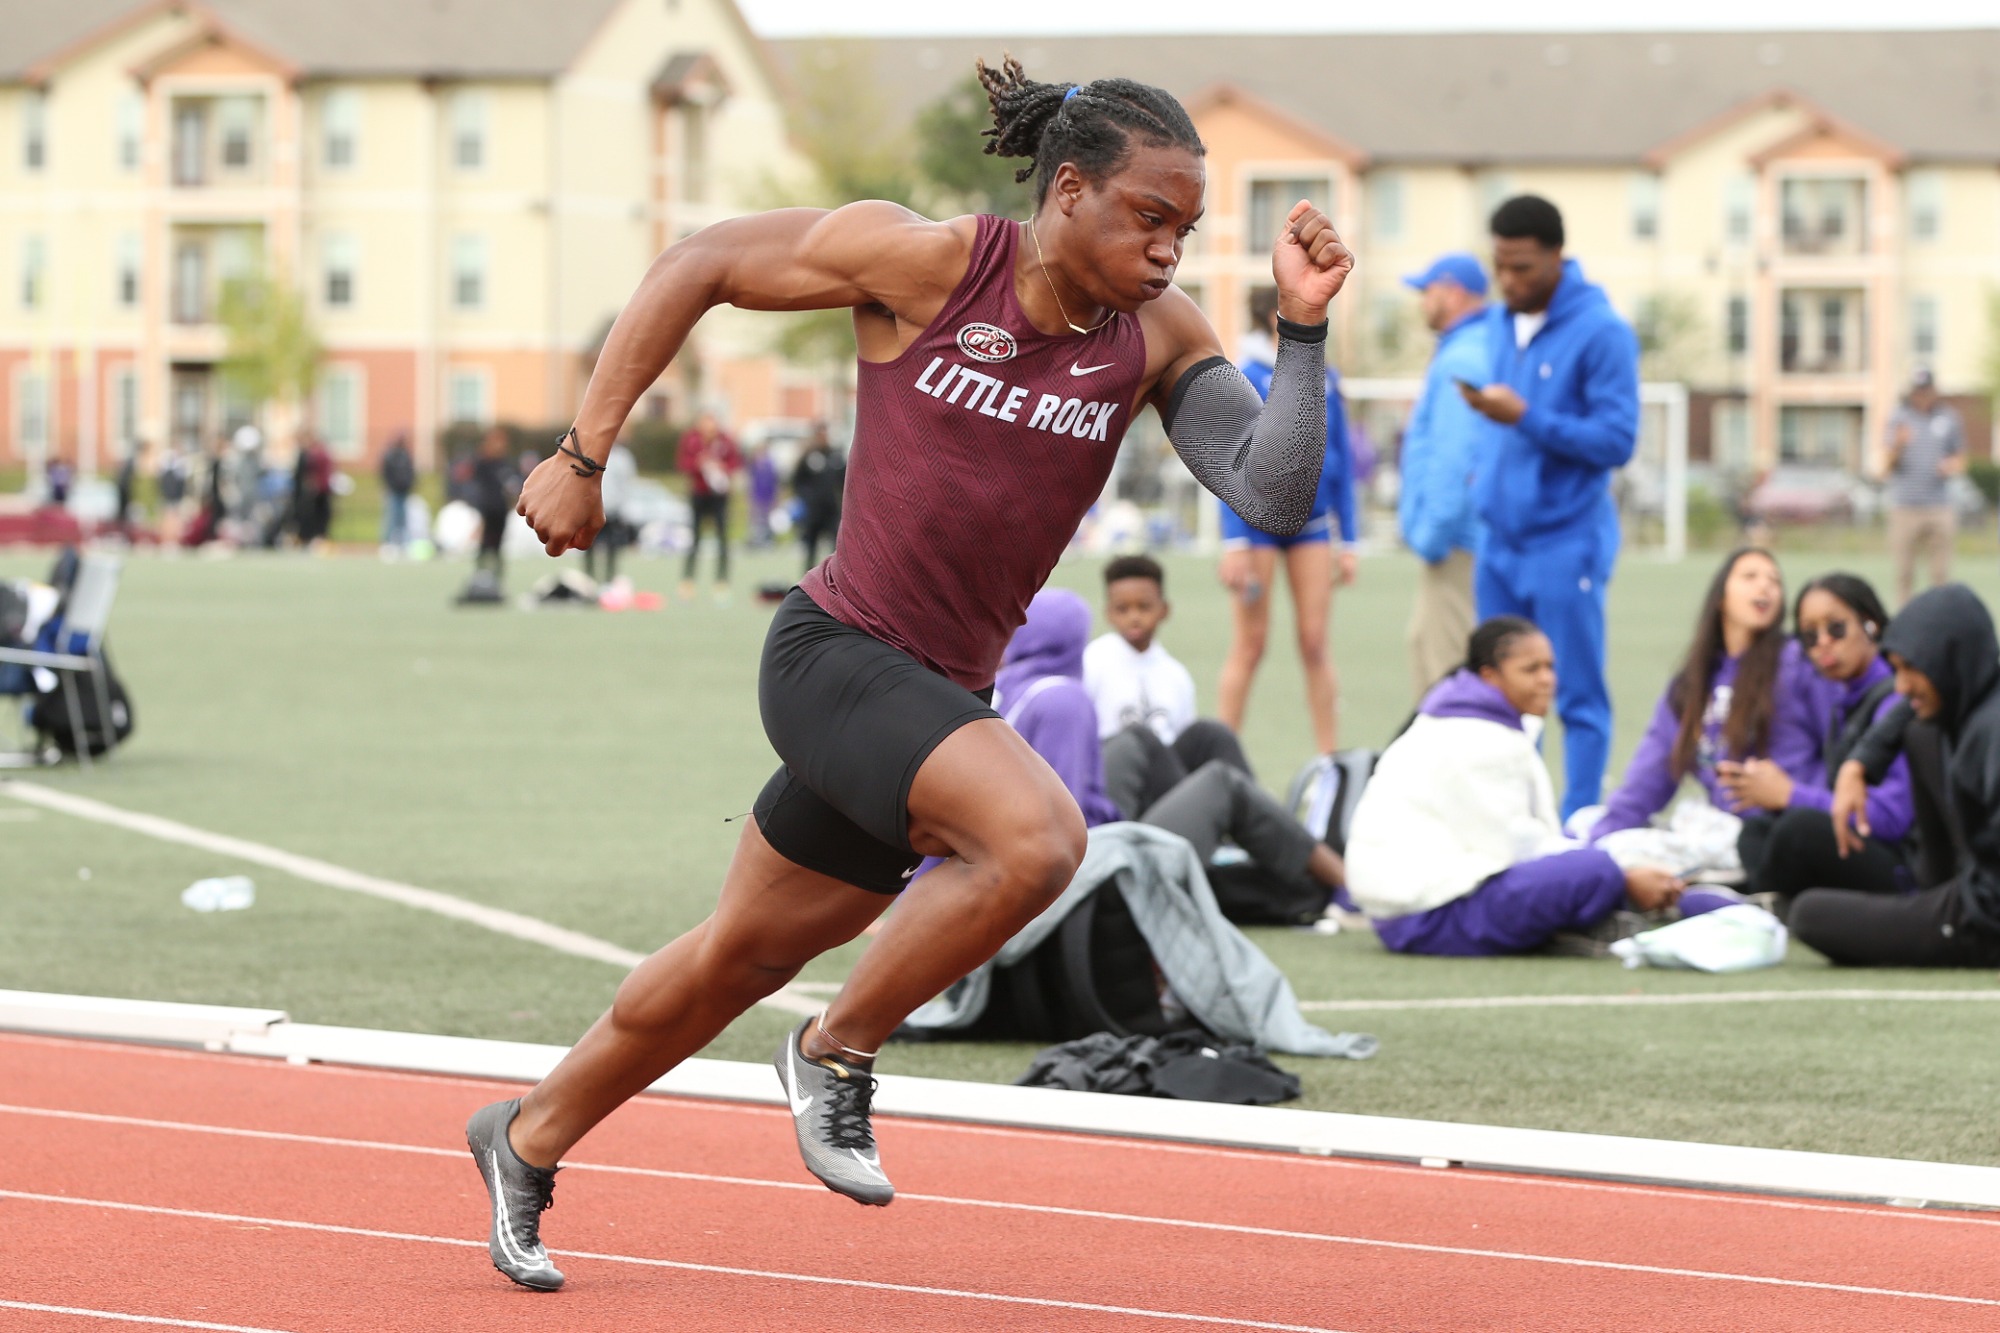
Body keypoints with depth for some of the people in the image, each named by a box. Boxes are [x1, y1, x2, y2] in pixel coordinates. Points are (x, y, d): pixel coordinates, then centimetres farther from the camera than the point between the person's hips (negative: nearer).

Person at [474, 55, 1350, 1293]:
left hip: (942, 696, 6)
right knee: (1036, 836, -29)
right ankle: (839, 1050, -6)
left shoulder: (1159, 334, -4)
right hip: (837, 653, -6)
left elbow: (1275, 497, -12)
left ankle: (529, 1139, 40)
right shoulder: (920, 261, -14)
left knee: (737, 960, 18)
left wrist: (1304, 328, -23)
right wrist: (583, 457, -4)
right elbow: (697, 266, -4)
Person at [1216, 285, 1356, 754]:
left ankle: (1330, 758, 5)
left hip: (1311, 523, 4)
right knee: (1250, 645, 0)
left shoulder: (1324, 380, 6)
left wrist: (1347, 541, 10)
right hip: (1258, 520, -4)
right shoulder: (1248, 378, -7)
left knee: (1315, 644, 2)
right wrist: (1235, 542, -14)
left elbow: (1340, 461, 12)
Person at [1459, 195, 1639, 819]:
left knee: (1579, 698, -2)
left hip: (1566, 539, -7)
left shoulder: (1602, 334, -11)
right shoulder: (1499, 324, 12)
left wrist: (1524, 418, -22)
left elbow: (1617, 440, -15)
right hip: (1499, 538, 7)